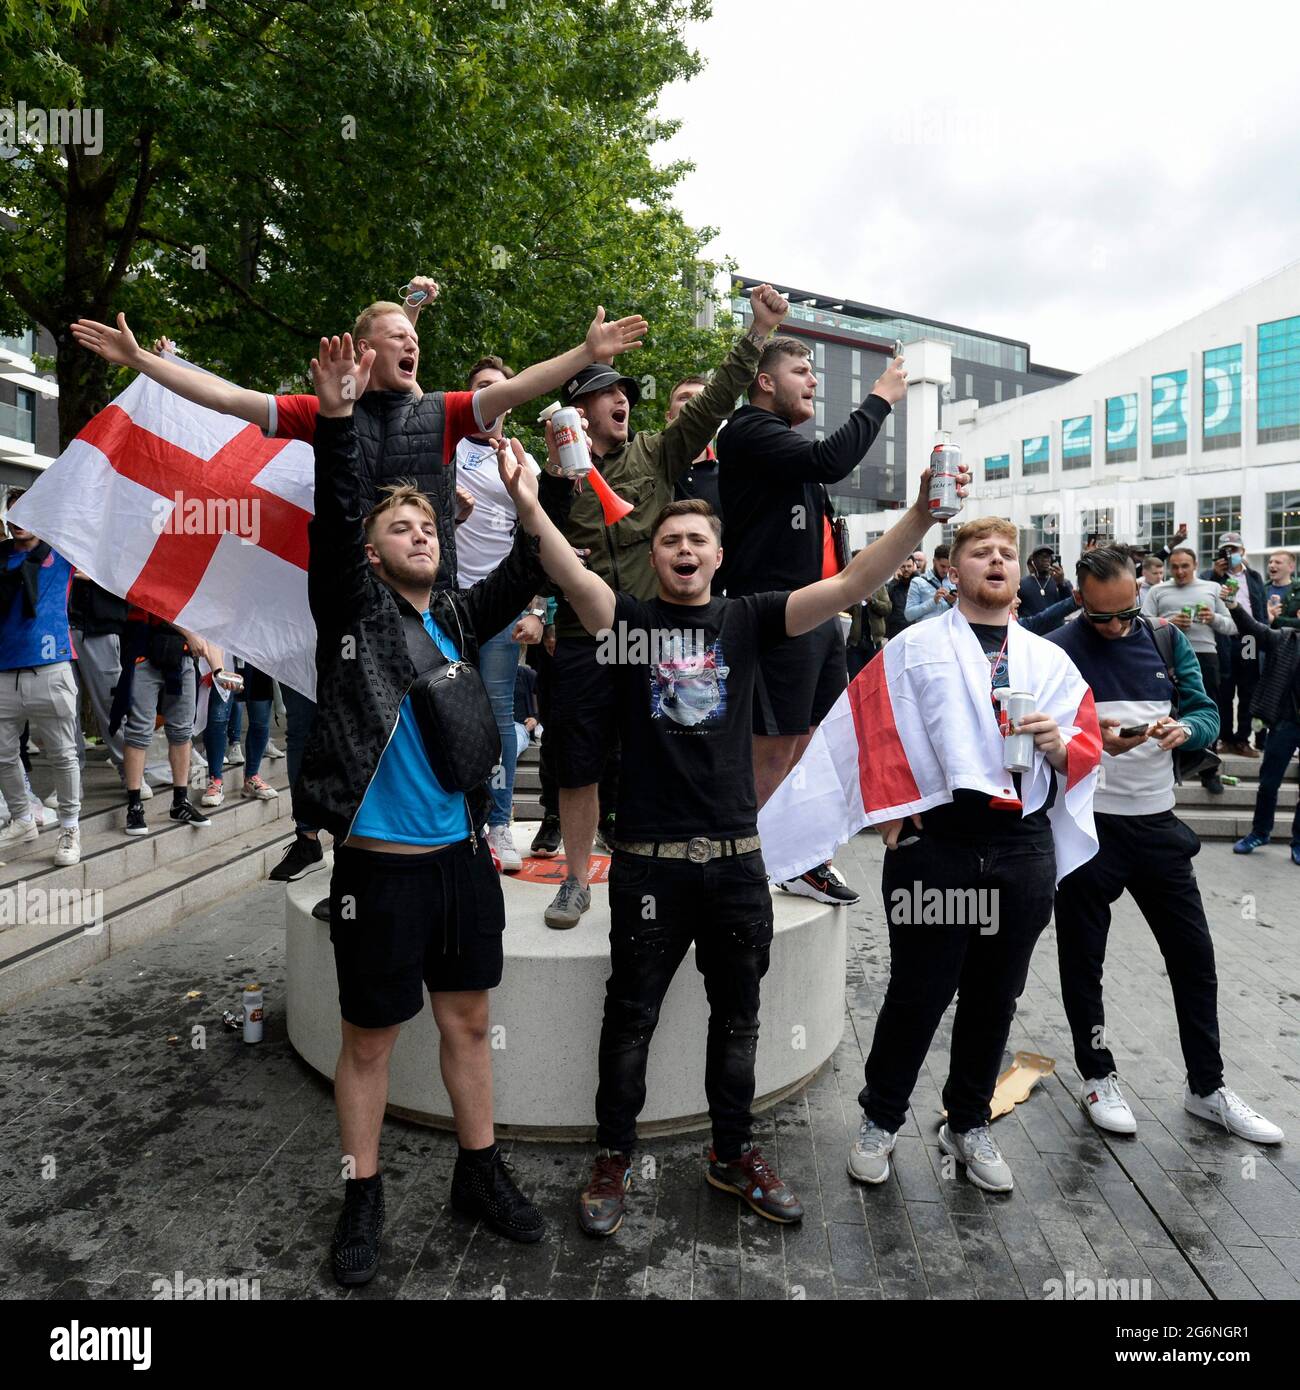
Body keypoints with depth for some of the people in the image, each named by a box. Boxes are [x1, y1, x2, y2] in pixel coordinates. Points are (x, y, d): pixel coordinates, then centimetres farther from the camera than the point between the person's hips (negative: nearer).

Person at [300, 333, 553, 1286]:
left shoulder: (457, 618, 9)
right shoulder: (353, 608, -3)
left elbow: (527, 572, 1)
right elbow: (333, 520, -18)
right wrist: (337, 418, -28)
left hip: (462, 855, 5)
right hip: (380, 861, -4)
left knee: (468, 1020, 17)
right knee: (372, 1036, 10)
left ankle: (481, 1173, 34)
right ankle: (364, 1198, 30)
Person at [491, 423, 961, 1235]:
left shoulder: (746, 619, 3)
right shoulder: (629, 619, -1)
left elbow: (848, 587, -6)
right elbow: (575, 576, -21)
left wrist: (921, 516, -18)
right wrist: (527, 502, -38)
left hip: (735, 857, 3)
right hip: (650, 858, -2)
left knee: (737, 1015, 17)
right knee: (631, 1015, 12)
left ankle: (734, 1154, 38)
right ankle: (614, 1159, 32)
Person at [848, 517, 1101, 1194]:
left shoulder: (1049, 659, 14)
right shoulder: (913, 647, 2)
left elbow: (1088, 747, 12)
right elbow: (882, 739, -3)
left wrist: (1059, 745, -10)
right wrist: (894, 822, -8)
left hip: (1024, 851, 4)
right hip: (934, 845, -4)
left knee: (994, 999, 15)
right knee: (917, 996, 5)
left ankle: (970, 1125, 34)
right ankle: (879, 1120, 26)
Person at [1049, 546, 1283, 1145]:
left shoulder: (1167, 640, 5)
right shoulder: (1056, 651, -7)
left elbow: (1207, 714, 4)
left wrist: (1185, 728, -18)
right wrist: (1090, 738, -30)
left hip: (1157, 824, 4)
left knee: (1194, 958, 12)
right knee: (1082, 960, 9)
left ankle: (1207, 1088, 30)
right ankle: (1097, 1078, 29)